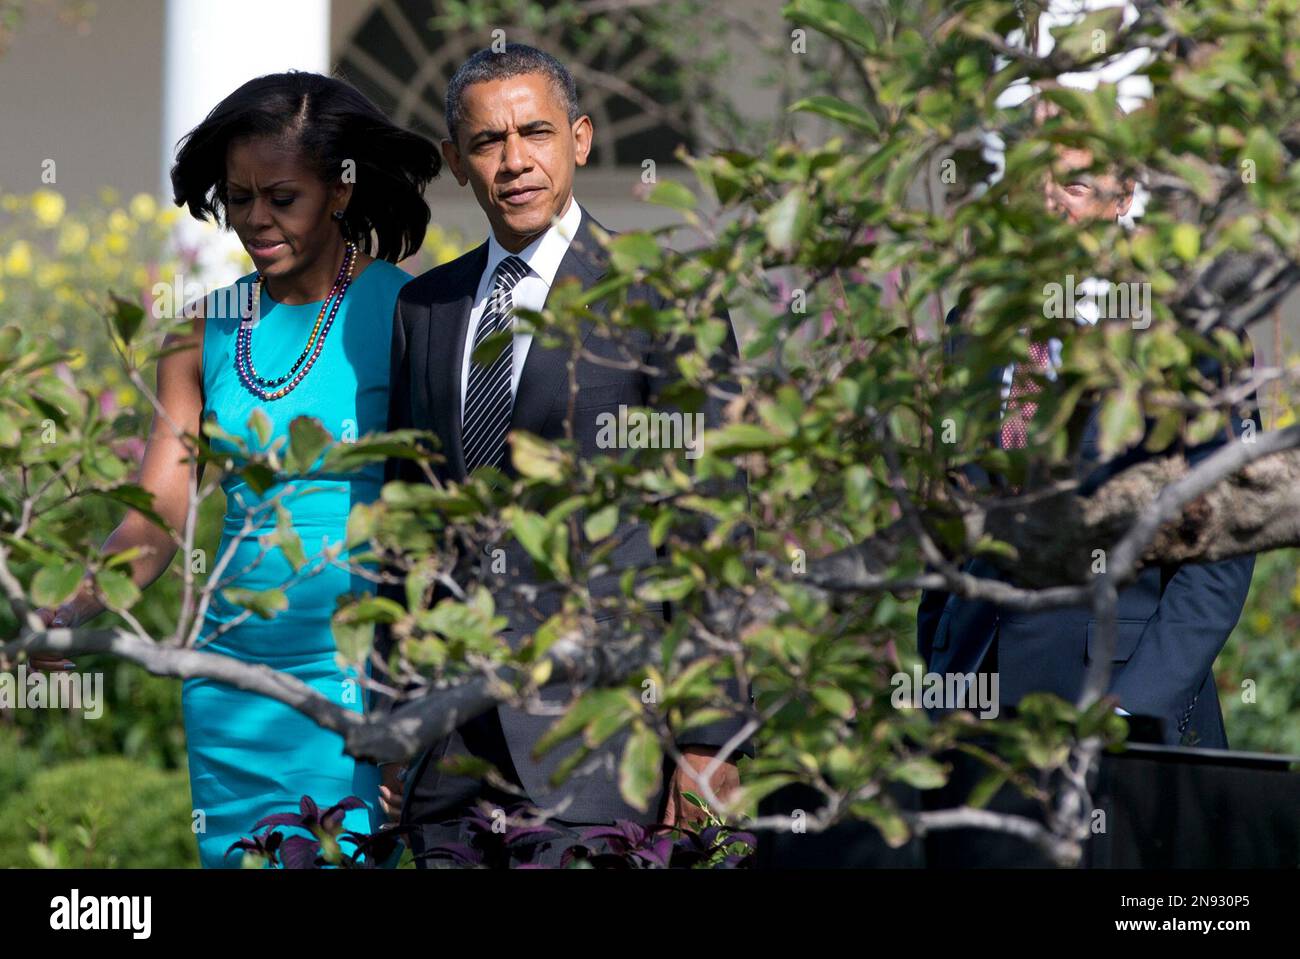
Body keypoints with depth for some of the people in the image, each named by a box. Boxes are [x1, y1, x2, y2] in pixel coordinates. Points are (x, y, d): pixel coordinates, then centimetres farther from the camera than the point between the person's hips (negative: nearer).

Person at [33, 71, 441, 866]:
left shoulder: (406, 315, -4)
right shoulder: (207, 333, 8)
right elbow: (158, 518, 3)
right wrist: (73, 613, -16)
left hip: (359, 680, -5)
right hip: (232, 676, 5)